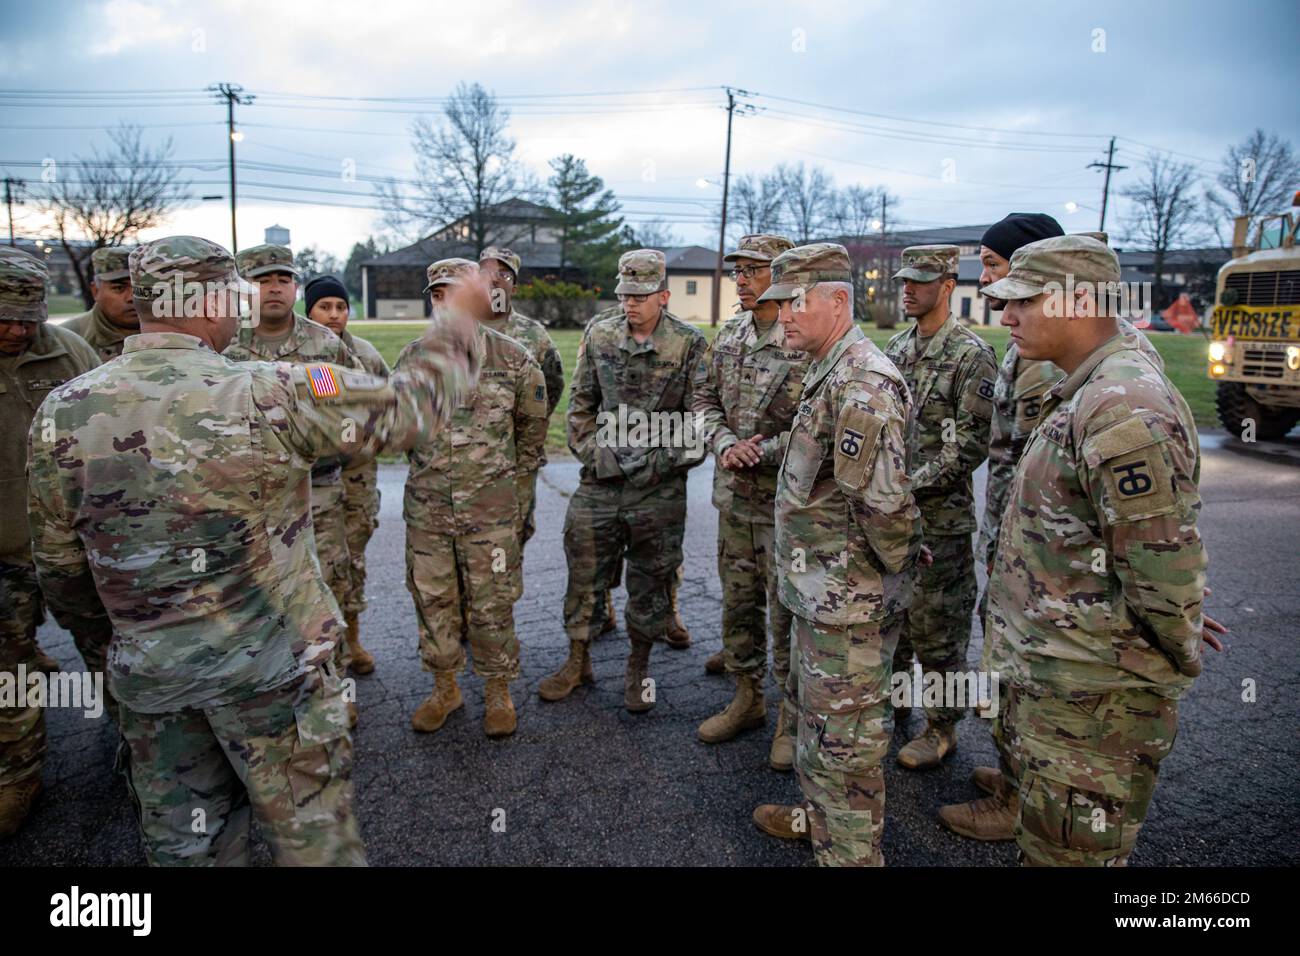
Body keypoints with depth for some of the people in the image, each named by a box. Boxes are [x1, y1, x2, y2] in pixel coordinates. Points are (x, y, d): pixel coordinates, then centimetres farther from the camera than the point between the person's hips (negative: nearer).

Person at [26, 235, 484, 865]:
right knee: (309, 830, 15)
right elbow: (416, 404, -12)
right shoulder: (274, 394, -20)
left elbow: (60, 569, 3)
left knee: (181, 839, 22)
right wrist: (459, 316, 4)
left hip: (146, 669, 4)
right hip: (269, 659, -4)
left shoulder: (60, 413, -6)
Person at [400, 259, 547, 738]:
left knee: (491, 604, 5)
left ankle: (498, 692, 24)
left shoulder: (512, 357, -3)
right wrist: (429, 470, 12)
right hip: (427, 509, 3)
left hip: (491, 511, -3)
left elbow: (532, 430, 5)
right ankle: (445, 688, 31)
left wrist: (517, 494, 6)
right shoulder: (412, 358, 4)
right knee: (433, 600, 12)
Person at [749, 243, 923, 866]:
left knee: (845, 731, 4)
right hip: (824, 588, 10)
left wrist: (898, 565, -13)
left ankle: (849, 850, 20)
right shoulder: (829, 372, 11)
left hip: (850, 597, -10)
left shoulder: (861, 384, -23)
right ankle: (819, 815, 43)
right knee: (819, 713, 24)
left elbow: (882, 500, -26)